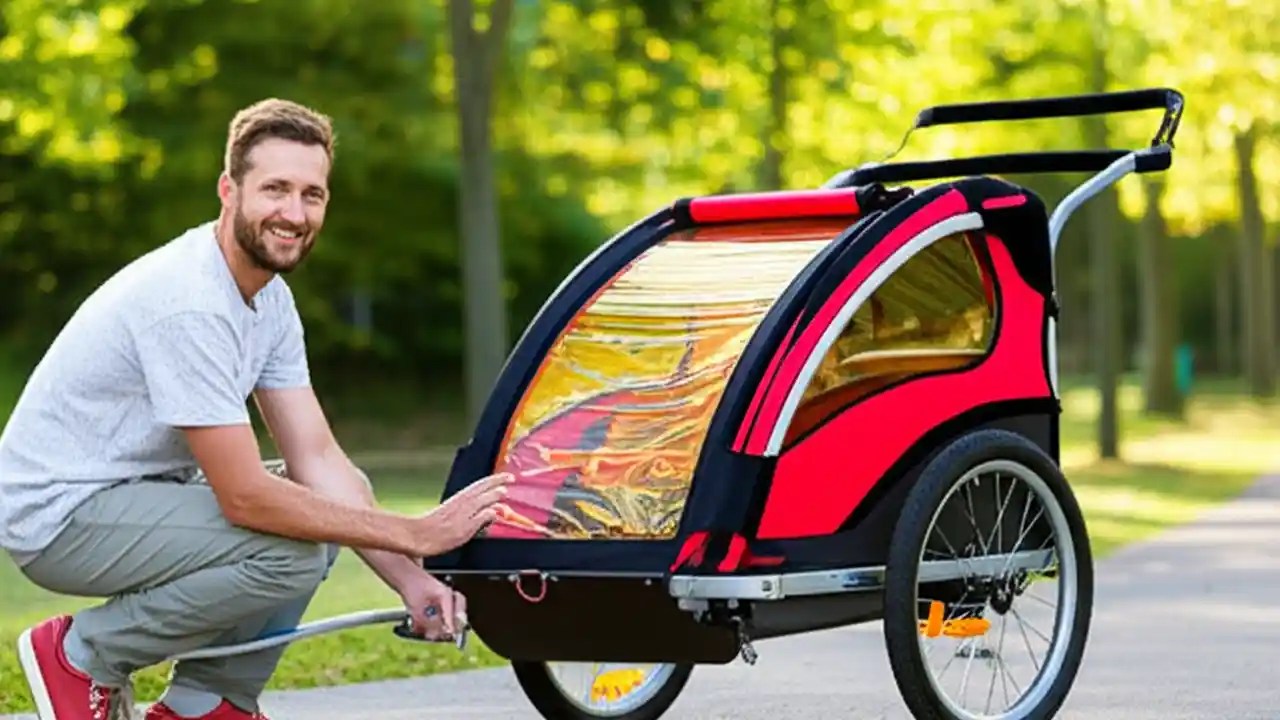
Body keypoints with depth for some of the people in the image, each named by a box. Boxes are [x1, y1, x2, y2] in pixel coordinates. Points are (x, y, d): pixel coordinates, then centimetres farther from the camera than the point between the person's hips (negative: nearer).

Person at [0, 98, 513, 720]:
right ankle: (85, 656, -6)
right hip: (58, 514, -10)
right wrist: (416, 535, -23)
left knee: (327, 505, 4)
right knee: (294, 547, -24)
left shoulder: (270, 297, 3)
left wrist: (411, 582, -13)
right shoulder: (189, 302, -27)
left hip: (138, 491, 10)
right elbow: (246, 496, -28)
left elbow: (318, 459, 0)